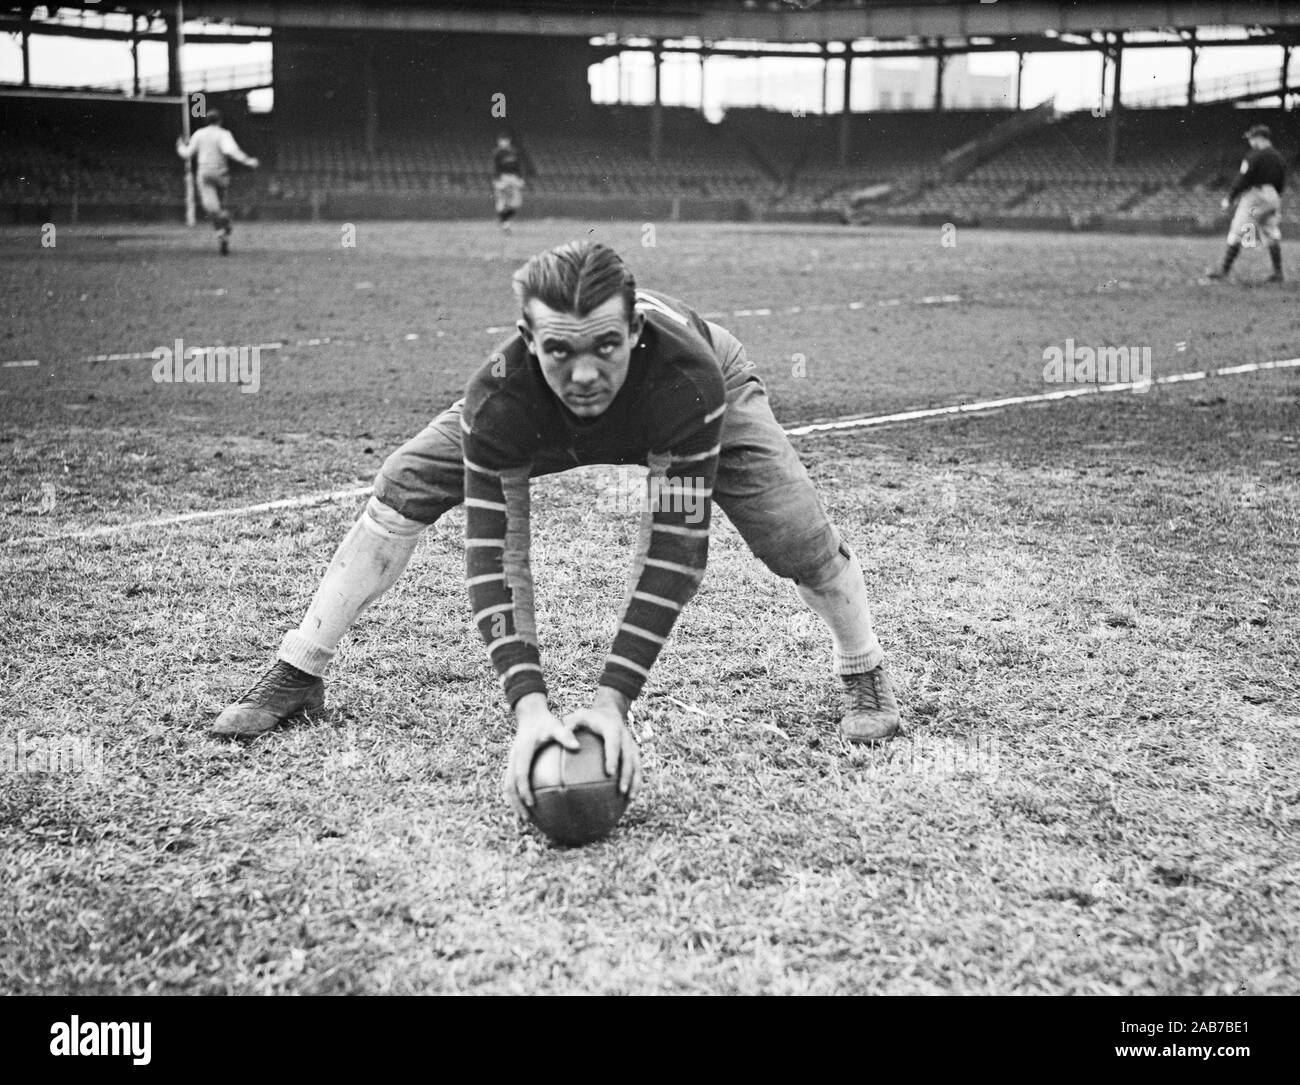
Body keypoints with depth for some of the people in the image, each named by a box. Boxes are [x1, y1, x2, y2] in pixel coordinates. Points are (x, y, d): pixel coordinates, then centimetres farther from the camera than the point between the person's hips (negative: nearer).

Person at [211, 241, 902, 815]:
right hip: (539, 426, 1)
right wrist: (528, 706, -52)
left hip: (698, 401, -1)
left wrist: (613, 700, -49)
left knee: (794, 532, -21)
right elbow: (496, 554, -40)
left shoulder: (686, 378, -47)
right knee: (402, 493, -13)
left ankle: (865, 674, 13)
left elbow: (673, 548, -44)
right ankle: (295, 678, 4)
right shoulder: (501, 398, -42)